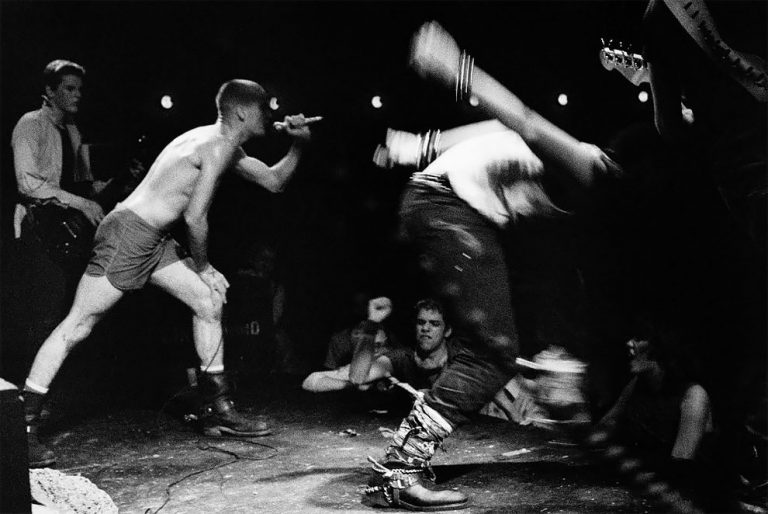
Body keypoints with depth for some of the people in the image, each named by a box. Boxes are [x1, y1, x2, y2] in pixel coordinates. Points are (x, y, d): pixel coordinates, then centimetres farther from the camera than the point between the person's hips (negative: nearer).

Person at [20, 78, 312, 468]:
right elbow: (195, 217, -17)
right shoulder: (217, 146, -14)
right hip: (128, 233, -10)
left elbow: (274, 181, 25)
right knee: (78, 325, -7)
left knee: (209, 300, 10)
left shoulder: (226, 147, 17)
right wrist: (202, 266, -2)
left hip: (153, 241, 10)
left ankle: (217, 410, 17)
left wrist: (299, 145, 10)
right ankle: (23, 425, -2)